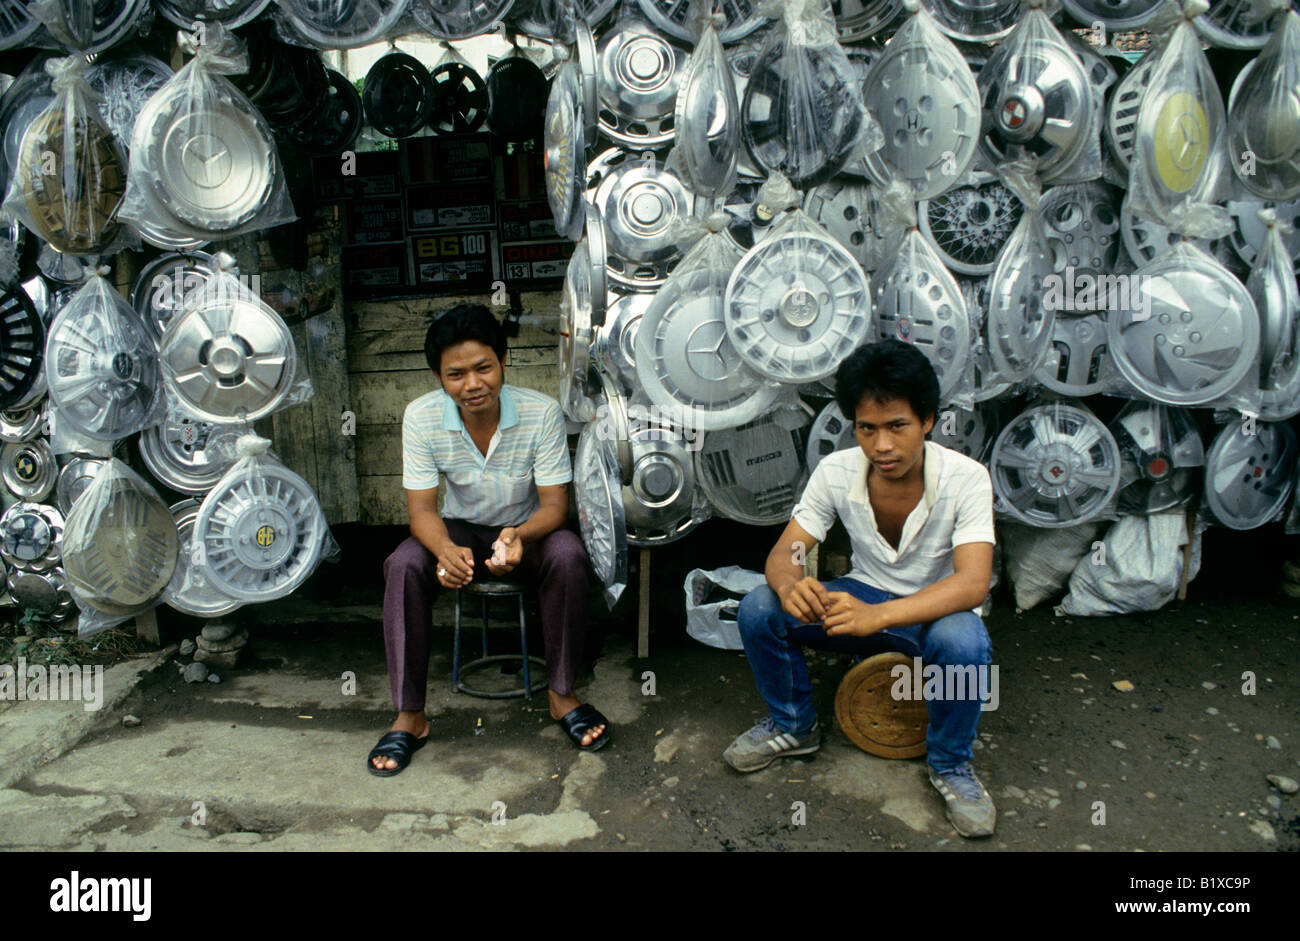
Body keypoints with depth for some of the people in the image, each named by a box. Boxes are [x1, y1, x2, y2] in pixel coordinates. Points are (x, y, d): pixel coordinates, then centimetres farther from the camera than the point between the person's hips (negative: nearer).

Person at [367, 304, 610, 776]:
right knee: (403, 565, -28)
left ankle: (561, 693, -15)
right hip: (461, 531, 2)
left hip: (527, 530, -1)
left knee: (567, 555, -33)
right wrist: (445, 549, -40)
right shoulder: (421, 417, -16)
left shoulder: (541, 412, -20)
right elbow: (422, 509, -15)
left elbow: (554, 503, -18)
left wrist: (520, 536, -42)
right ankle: (410, 716, -16)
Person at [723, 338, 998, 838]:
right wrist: (790, 586, -41)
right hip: (864, 598, 3)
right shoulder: (837, 471, -14)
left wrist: (878, 615, -50)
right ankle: (793, 726, 7)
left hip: (935, 609, -2)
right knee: (758, 609, -20)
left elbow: (973, 583, -34)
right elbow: (783, 554, -14)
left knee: (964, 643, -38)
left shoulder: (965, 478, -23)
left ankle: (950, 763, -7)